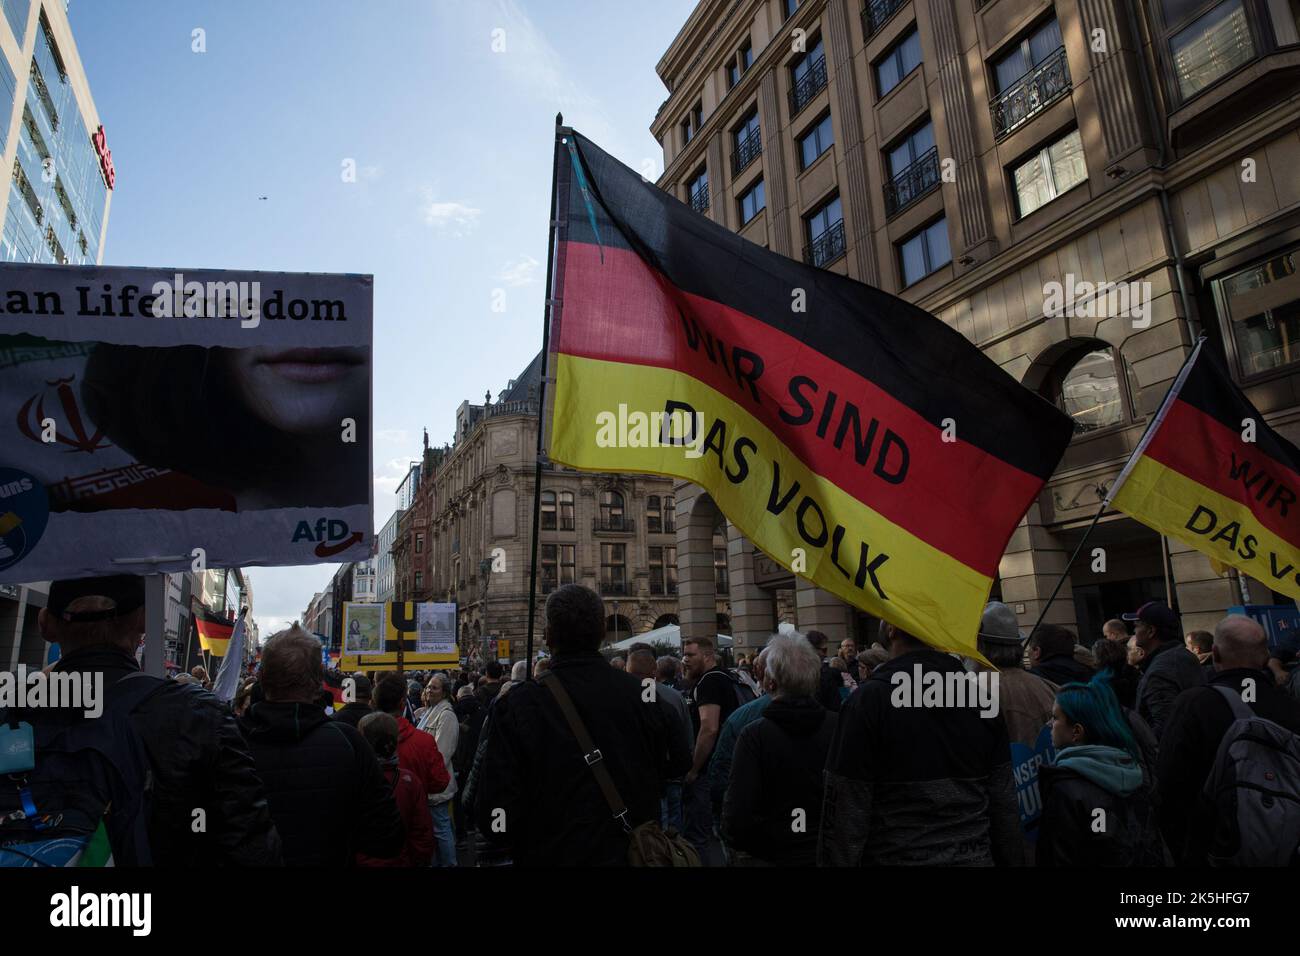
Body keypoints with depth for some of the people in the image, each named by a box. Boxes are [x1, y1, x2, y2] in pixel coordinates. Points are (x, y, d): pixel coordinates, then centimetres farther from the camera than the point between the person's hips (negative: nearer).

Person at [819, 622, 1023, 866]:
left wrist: (834, 861, -6)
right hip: (975, 857, 4)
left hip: (894, 857, -4)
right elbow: (1004, 806, 3)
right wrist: (1010, 860, 14)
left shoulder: (867, 701, -17)